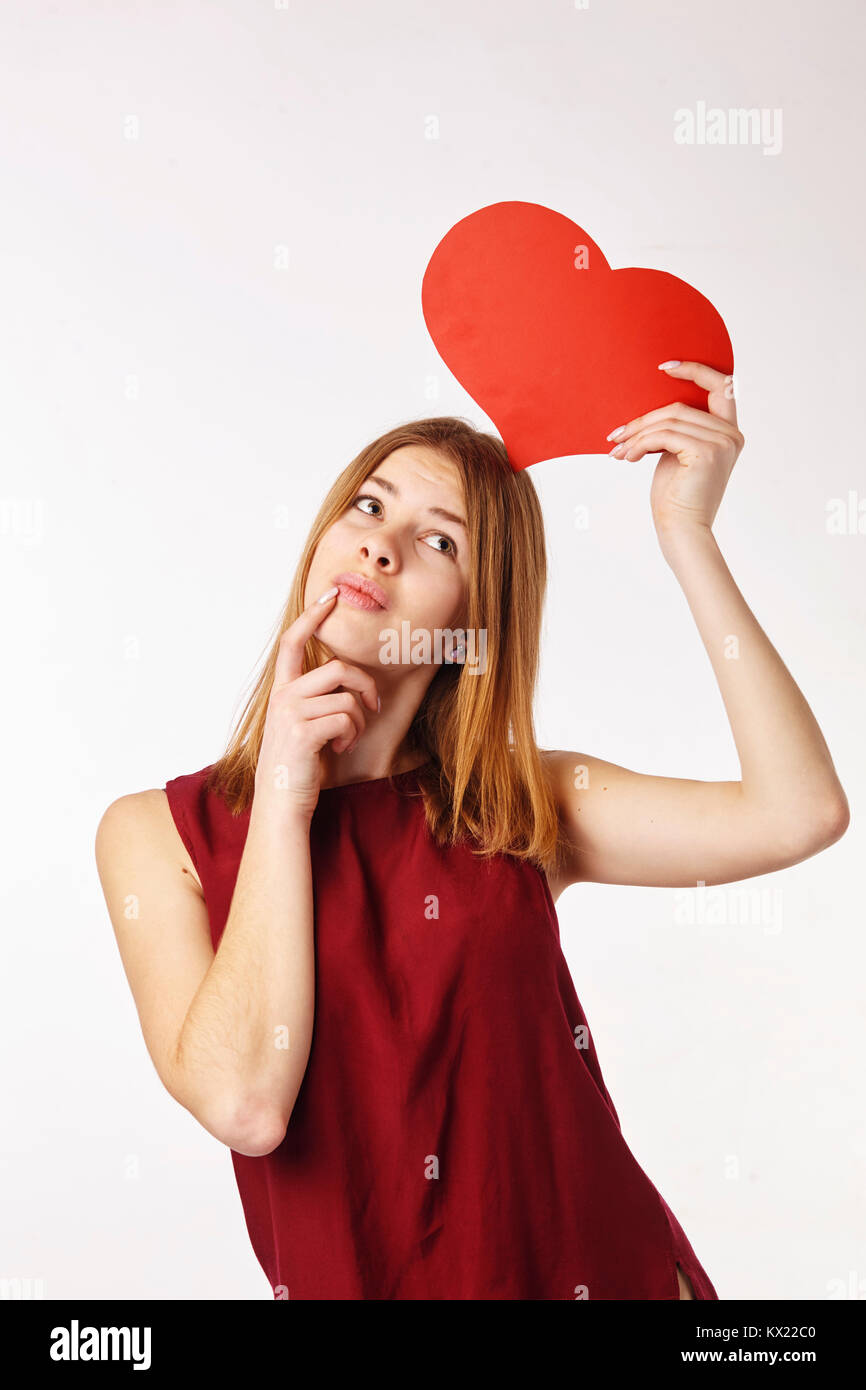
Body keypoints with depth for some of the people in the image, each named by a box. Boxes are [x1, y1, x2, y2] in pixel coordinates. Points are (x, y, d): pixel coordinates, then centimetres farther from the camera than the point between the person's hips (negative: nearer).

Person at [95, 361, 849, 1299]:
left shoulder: (524, 806, 0)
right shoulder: (155, 833, -2)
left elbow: (800, 815, -11)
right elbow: (244, 1103, -14)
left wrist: (687, 533, -12)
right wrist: (283, 795, -12)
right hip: (350, 1275, -1)